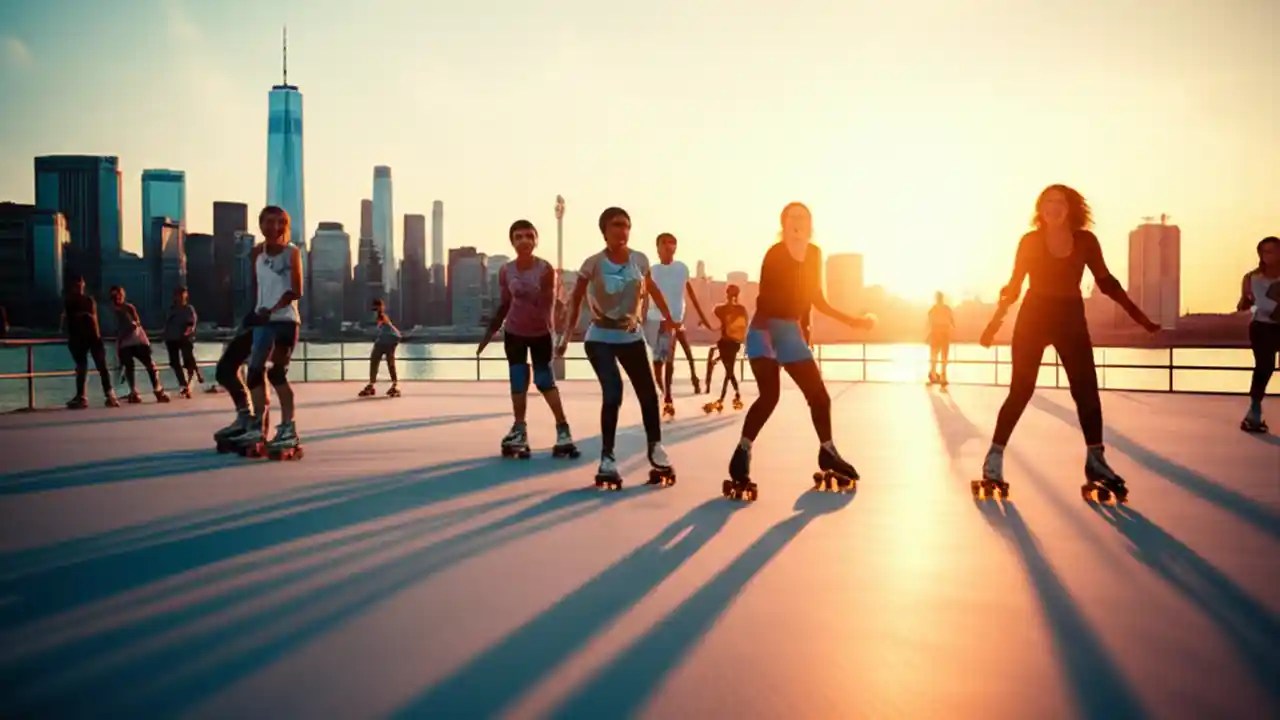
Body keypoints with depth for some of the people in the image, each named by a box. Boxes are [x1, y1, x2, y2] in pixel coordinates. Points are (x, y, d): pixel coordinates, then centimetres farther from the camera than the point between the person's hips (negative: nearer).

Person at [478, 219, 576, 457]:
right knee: (518, 383, 4)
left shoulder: (546, 269, -15)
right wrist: (488, 334, 6)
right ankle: (519, 431, 12)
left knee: (545, 382, -2)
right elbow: (505, 305, 4)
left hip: (541, 333, -3)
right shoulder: (506, 271, -6)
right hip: (514, 332, 3)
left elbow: (549, 304, -13)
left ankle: (563, 430, 5)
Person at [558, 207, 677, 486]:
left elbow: (653, 291, 11)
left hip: (631, 336, 4)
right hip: (600, 338, -4)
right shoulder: (593, 263, -14)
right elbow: (575, 301, -7)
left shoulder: (640, 260, -4)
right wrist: (566, 336, -8)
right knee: (613, 393, -18)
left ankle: (655, 448, 28)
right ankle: (607, 458, -5)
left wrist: (671, 321, 17)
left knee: (648, 393, 7)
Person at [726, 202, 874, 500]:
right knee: (769, 395, -20)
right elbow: (765, 298, -21)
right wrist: (766, 333, -35)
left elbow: (816, 299, 13)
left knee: (819, 395, 9)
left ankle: (827, 455, 27)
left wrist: (852, 321, 14)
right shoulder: (775, 254, -13)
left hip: (793, 332, 6)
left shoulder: (815, 254, 6)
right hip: (765, 331, -6)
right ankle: (741, 456, -9)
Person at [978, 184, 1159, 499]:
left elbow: (1107, 282, 7)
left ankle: (1096, 463, 12)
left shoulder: (1086, 240, 1)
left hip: (1071, 319, 3)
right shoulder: (1030, 241, -4)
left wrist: (1139, 316, 3)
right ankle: (994, 461, 0)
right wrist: (995, 323, -6)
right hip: (1033, 318, -3)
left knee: (1087, 391, 1)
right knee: (1020, 391, -6)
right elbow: (1013, 286, 0)